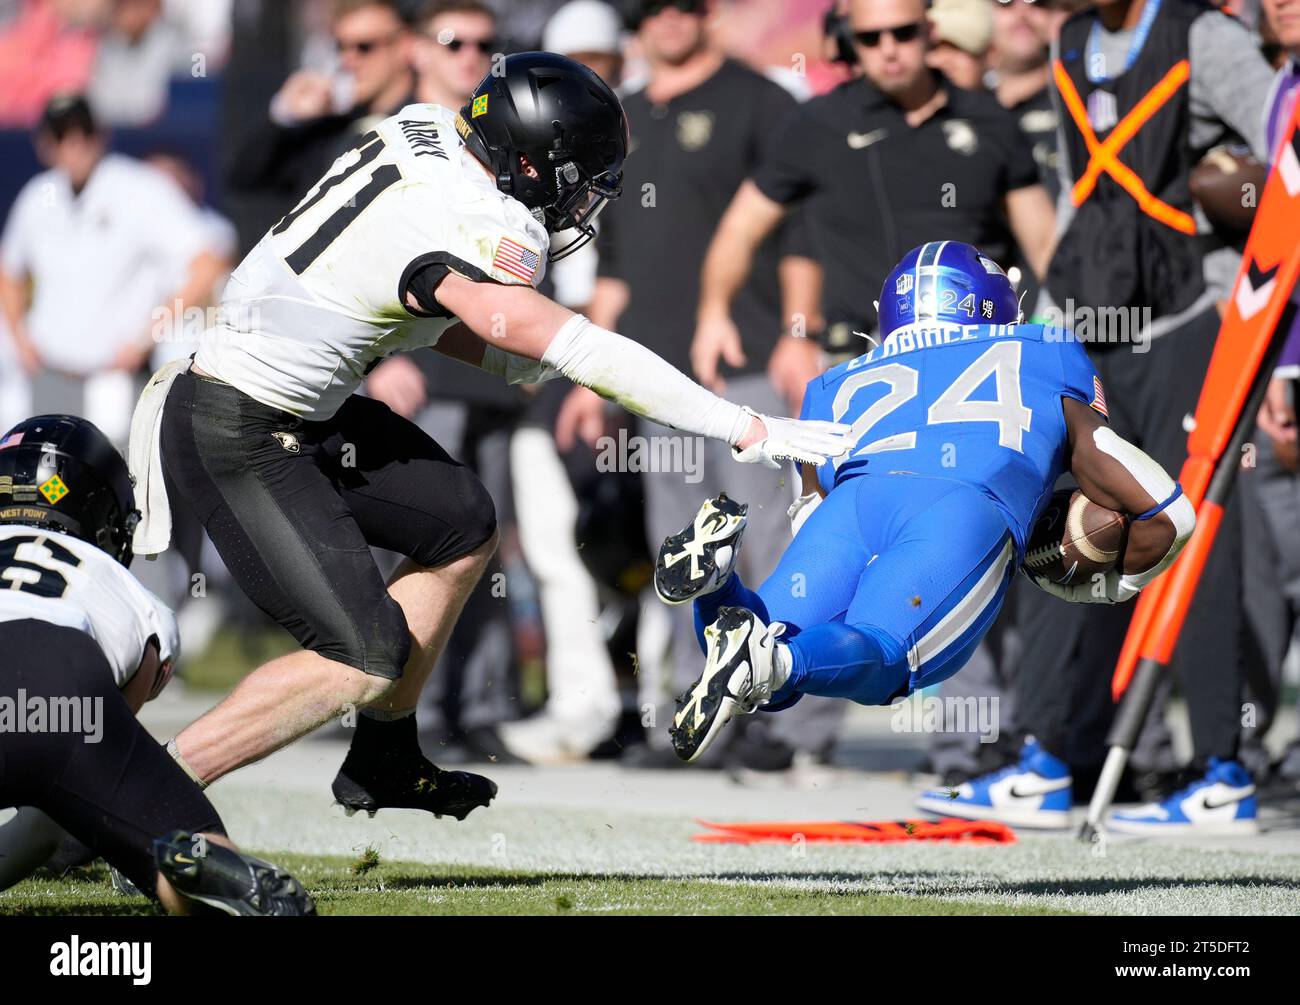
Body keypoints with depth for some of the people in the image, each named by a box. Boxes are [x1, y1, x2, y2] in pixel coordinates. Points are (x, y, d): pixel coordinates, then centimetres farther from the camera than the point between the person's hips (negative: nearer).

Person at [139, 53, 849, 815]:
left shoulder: (425, 132, 1)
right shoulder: (462, 231, -26)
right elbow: (585, 355, -29)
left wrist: (508, 358, 0)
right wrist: (750, 432, -26)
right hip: (236, 440, -10)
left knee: (463, 526, 18)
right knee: (366, 656, -13)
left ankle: (383, 761, 26)